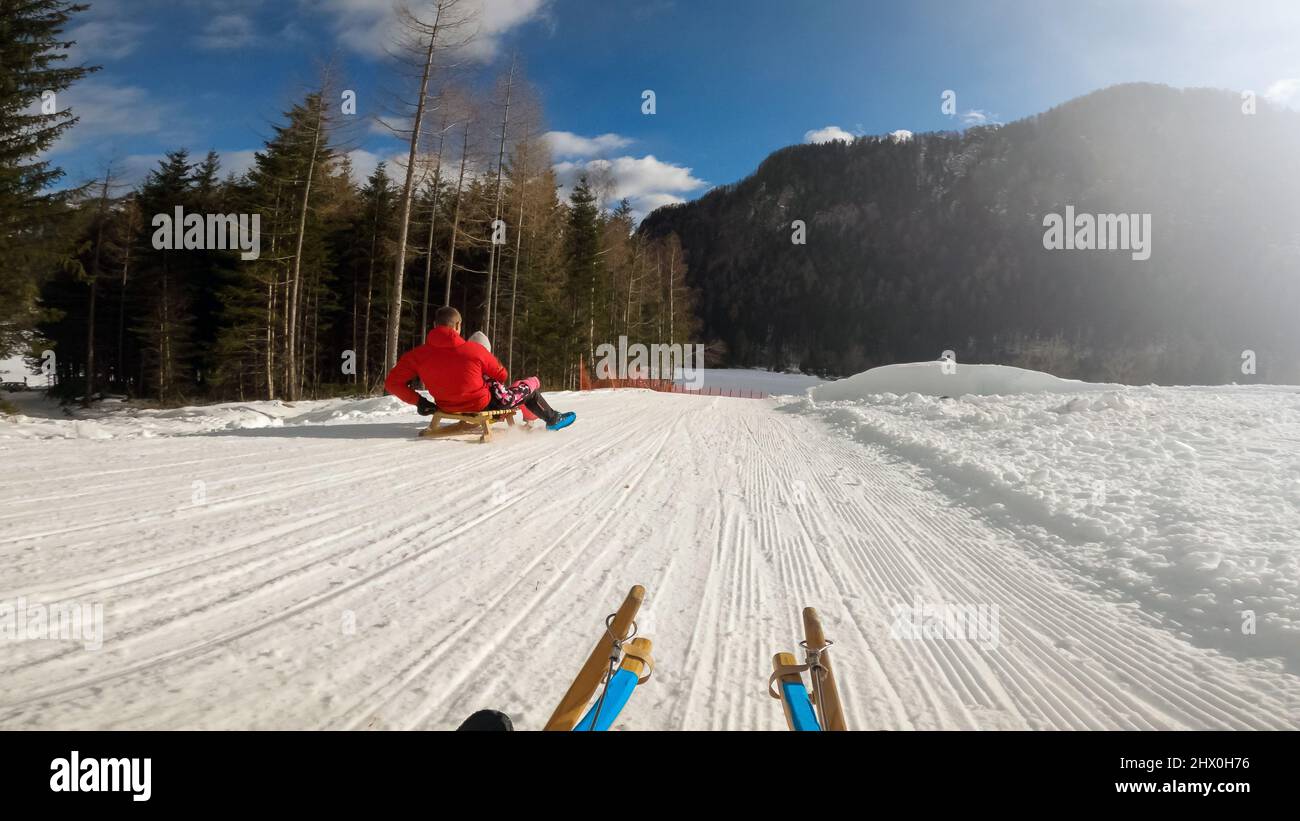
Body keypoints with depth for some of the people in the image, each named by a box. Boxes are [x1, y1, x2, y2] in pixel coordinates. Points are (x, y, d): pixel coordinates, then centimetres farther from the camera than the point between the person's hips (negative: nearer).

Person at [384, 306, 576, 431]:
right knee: (532, 384, 18)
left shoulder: (416, 355, -12)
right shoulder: (474, 349, -19)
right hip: (484, 405, -5)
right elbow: (502, 376, -5)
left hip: (447, 407, 5)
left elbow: (392, 383, -15)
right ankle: (553, 419, 42)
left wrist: (419, 402, -6)